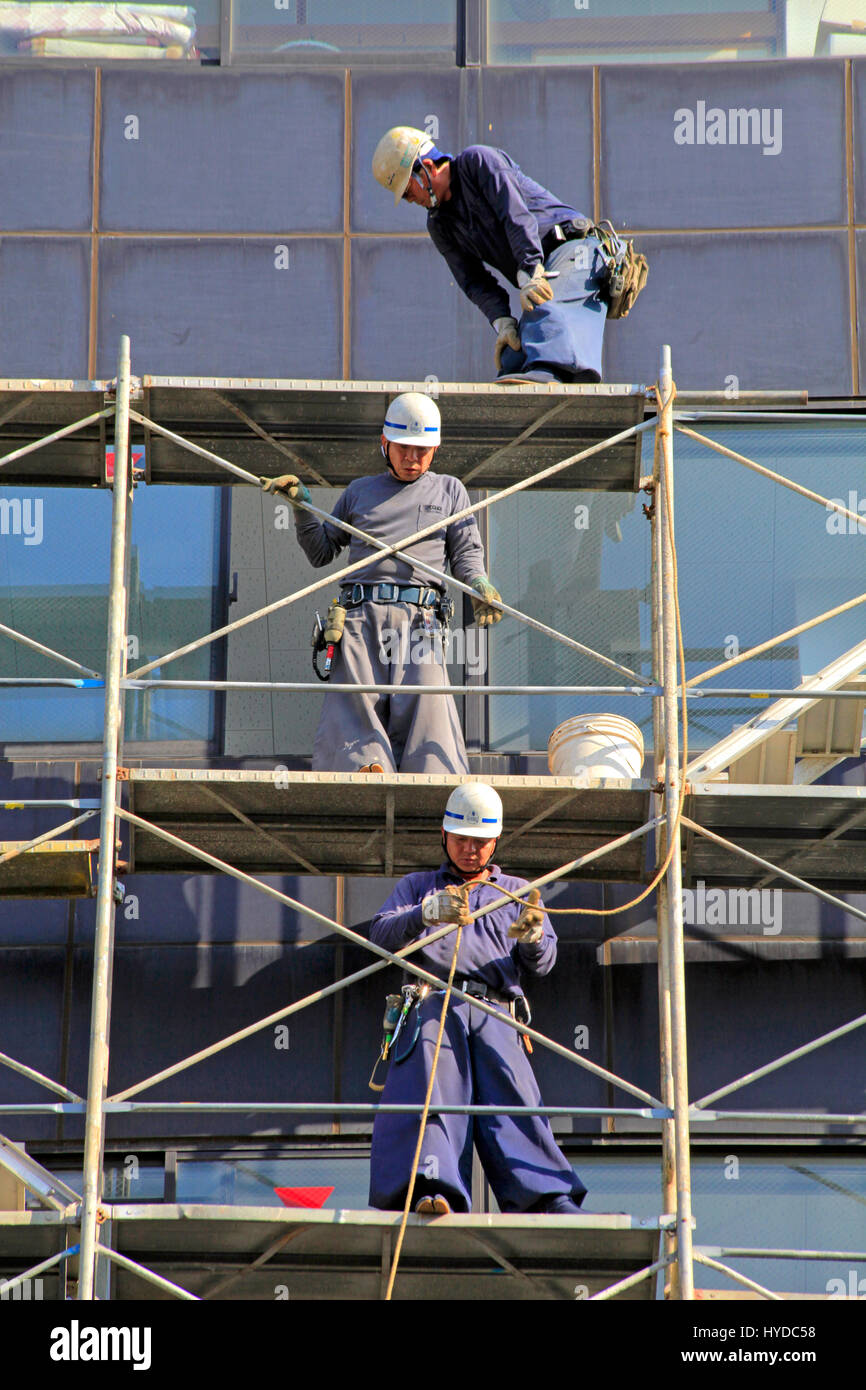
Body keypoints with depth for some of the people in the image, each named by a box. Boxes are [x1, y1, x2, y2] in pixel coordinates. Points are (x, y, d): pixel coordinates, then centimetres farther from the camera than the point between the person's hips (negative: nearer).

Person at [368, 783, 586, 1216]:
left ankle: (552, 1202, -36)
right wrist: (426, 913, -10)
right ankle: (430, 1189, -45)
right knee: (433, 1090, -27)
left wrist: (533, 937, -6)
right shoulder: (418, 886, 30)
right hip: (433, 1008, -1)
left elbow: (541, 963, 20)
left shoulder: (517, 891, 32)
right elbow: (381, 934, 11)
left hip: (495, 1013, 1)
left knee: (514, 1101, -20)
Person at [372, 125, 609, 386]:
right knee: (513, 359, -10)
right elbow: (474, 281, 9)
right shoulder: (440, 226, 18)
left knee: (546, 309, -40)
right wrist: (503, 321, -10)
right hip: (539, 275, 11)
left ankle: (548, 372, -67)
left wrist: (530, 276, -27)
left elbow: (516, 215, -16)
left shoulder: (478, 161, -3)